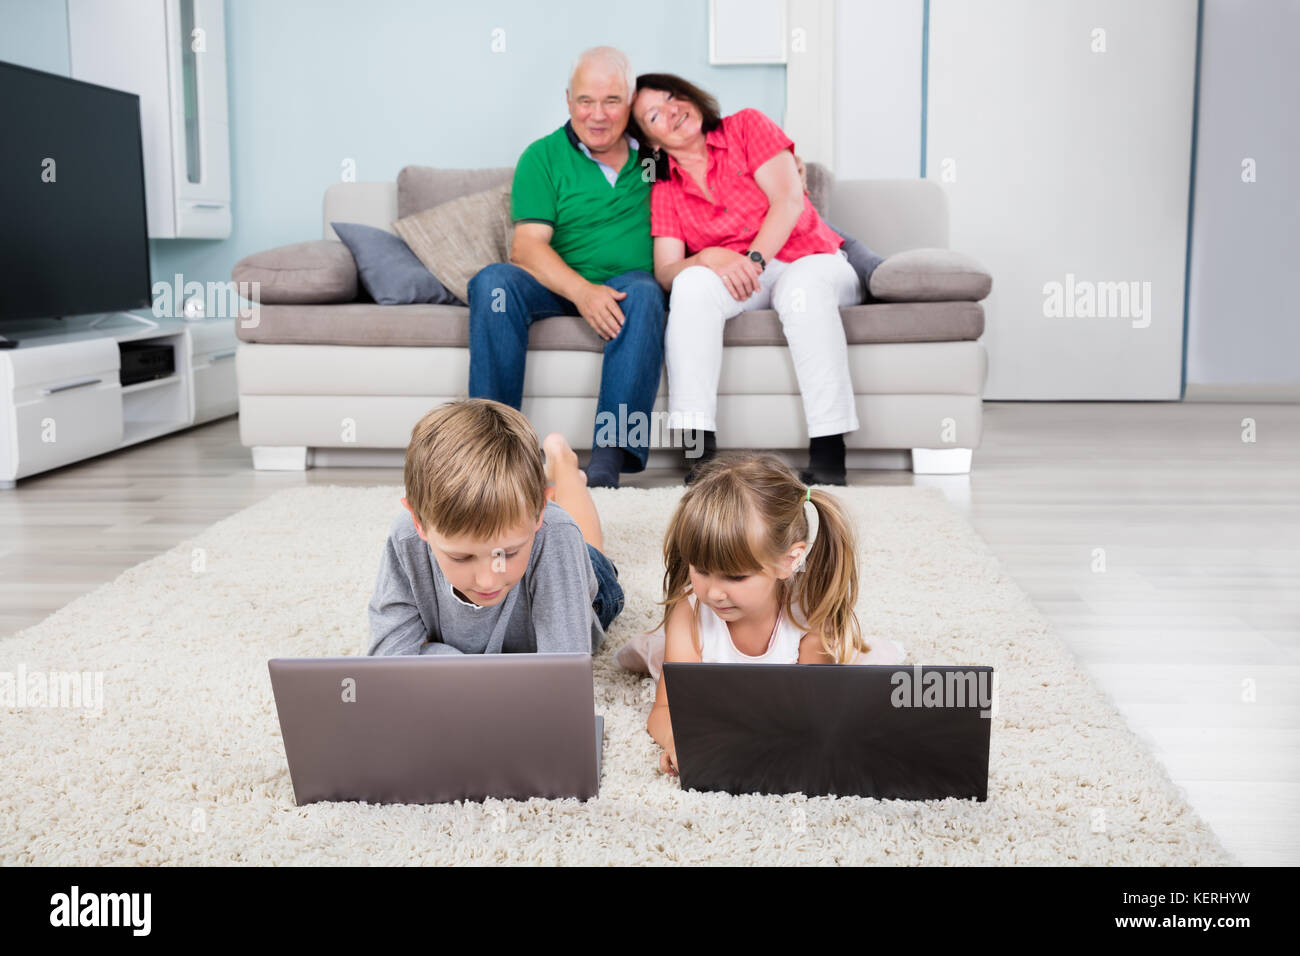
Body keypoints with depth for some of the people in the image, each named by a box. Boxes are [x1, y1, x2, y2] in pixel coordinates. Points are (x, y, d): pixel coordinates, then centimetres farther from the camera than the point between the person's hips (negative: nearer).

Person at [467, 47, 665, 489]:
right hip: (558, 284, 0)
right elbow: (528, 245, -9)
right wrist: (583, 291, -26)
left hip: (627, 281, 1)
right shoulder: (543, 157, 2)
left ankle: (609, 457, -43)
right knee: (491, 283, -29)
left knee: (644, 292, -35)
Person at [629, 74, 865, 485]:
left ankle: (828, 453, -40)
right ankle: (699, 448, -39)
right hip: (740, 285, 2)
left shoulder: (746, 127, 2)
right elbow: (666, 273, -5)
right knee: (693, 284, -31)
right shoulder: (664, 192, 7)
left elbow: (789, 200, -9)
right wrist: (709, 258, -26)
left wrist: (752, 260, -22)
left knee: (802, 286, -38)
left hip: (813, 262, -2)